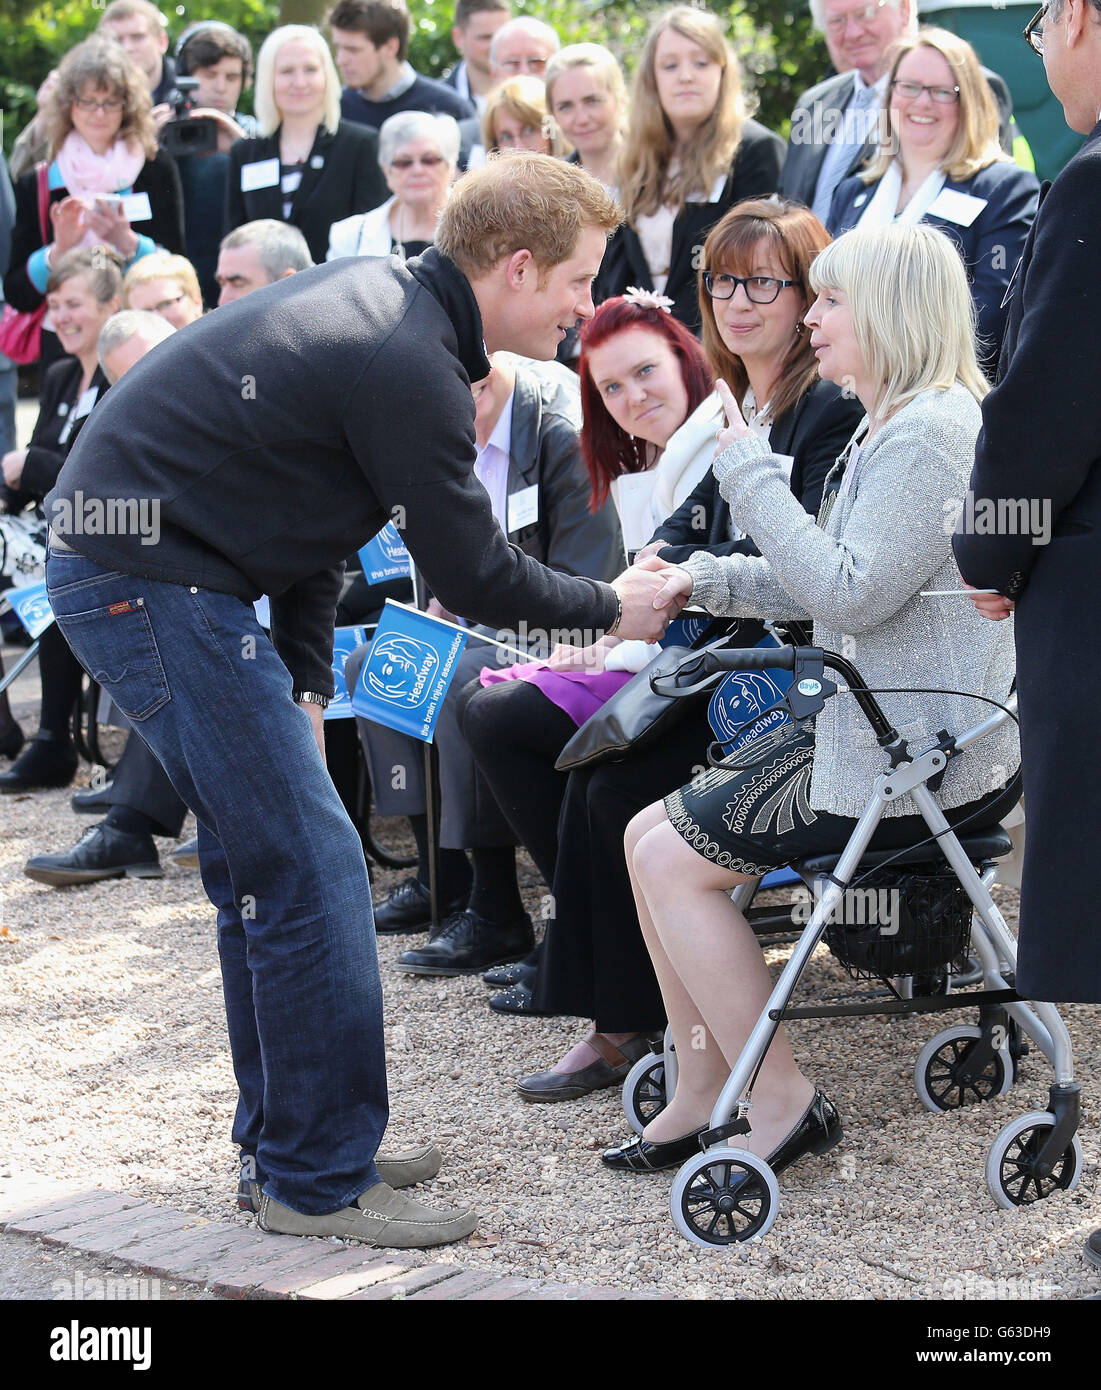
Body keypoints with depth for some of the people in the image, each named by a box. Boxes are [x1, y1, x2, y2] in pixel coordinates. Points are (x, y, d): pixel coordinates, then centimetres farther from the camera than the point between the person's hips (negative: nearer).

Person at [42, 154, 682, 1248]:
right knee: (308, 871, -7)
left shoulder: (381, 298, 11)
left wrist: (300, 682, 14)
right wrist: (611, 608, 3)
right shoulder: (405, 361, -20)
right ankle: (320, 1181, 2)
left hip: (118, 565, 11)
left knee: (262, 865, 16)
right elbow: (468, 574, -13)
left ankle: (280, 1142, 26)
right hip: (152, 581, -11)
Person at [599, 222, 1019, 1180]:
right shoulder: (891, 427, 16)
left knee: (671, 859, -10)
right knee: (650, 836, 7)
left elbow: (849, 594, -25)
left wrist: (748, 469, -19)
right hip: (876, 733, 10)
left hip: (917, 759, -10)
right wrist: (701, 580, 7)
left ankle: (783, 1104, -2)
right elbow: (823, 584, 20)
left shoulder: (931, 433, -18)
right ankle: (705, 1096, 11)